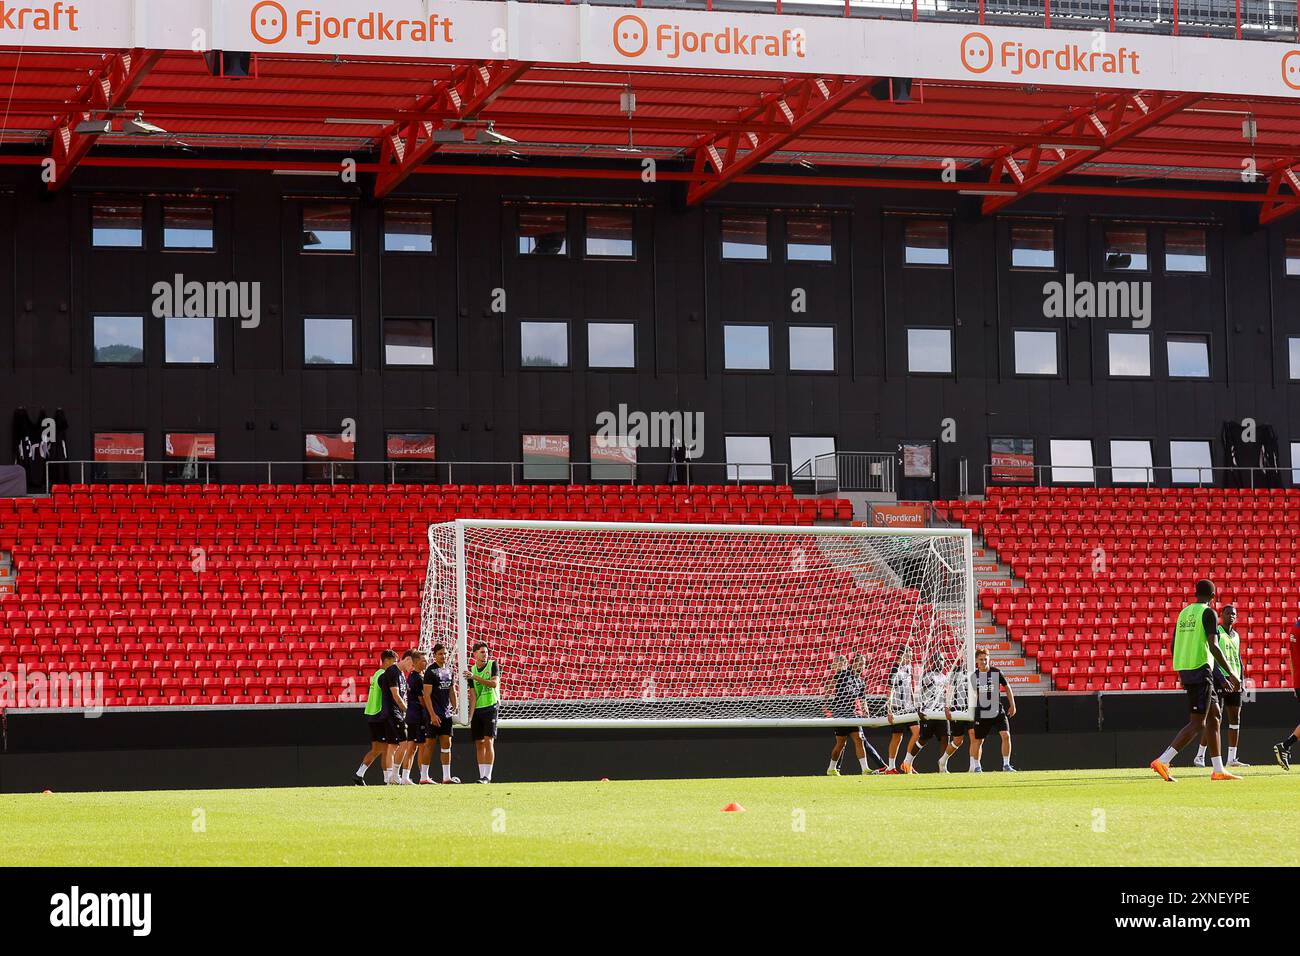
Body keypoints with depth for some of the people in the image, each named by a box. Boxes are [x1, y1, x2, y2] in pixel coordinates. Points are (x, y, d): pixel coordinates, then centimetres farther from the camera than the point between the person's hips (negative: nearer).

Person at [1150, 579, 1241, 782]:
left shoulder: (1184, 613, 15)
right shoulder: (1208, 613, -8)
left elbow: (1174, 646, 18)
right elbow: (1213, 646, -18)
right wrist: (1230, 675, -16)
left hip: (1185, 671, 8)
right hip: (1201, 670, -8)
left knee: (1214, 716, 15)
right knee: (1197, 723, -7)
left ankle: (1218, 770, 15)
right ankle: (1162, 761, -17)